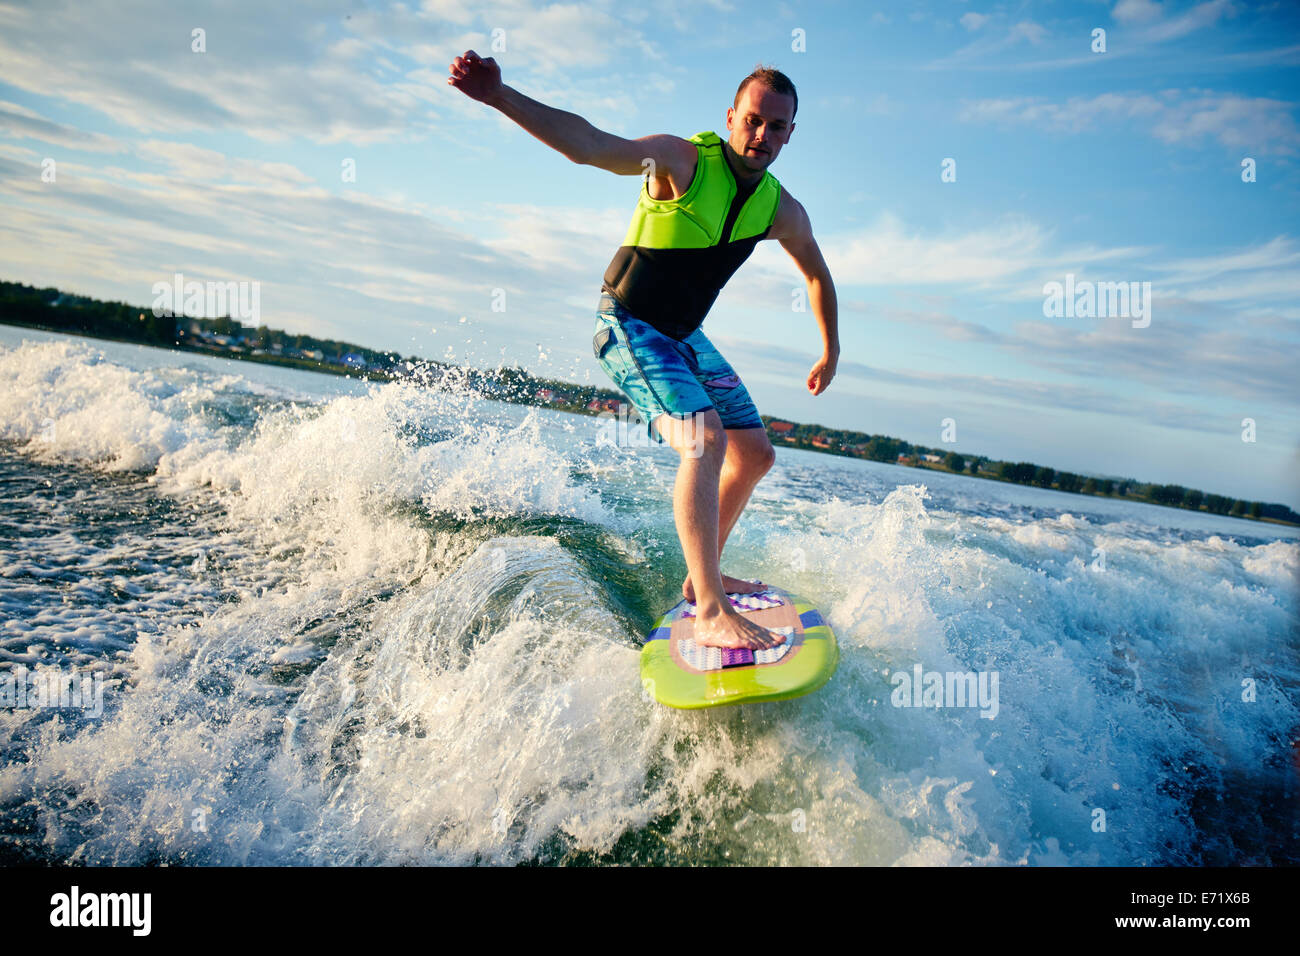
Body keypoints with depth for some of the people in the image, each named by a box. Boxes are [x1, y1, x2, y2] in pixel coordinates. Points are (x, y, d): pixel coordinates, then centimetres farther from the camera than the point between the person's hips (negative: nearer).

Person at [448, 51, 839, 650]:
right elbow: (586, 145, -33)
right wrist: (500, 96, -47)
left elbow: (816, 274, 18)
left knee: (756, 454, 9)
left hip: (684, 335, 8)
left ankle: (702, 576, 25)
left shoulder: (781, 211, 0)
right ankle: (710, 613, -24)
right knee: (706, 440, -27)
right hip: (628, 324, -8)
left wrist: (831, 352, 23)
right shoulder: (682, 161, -18)